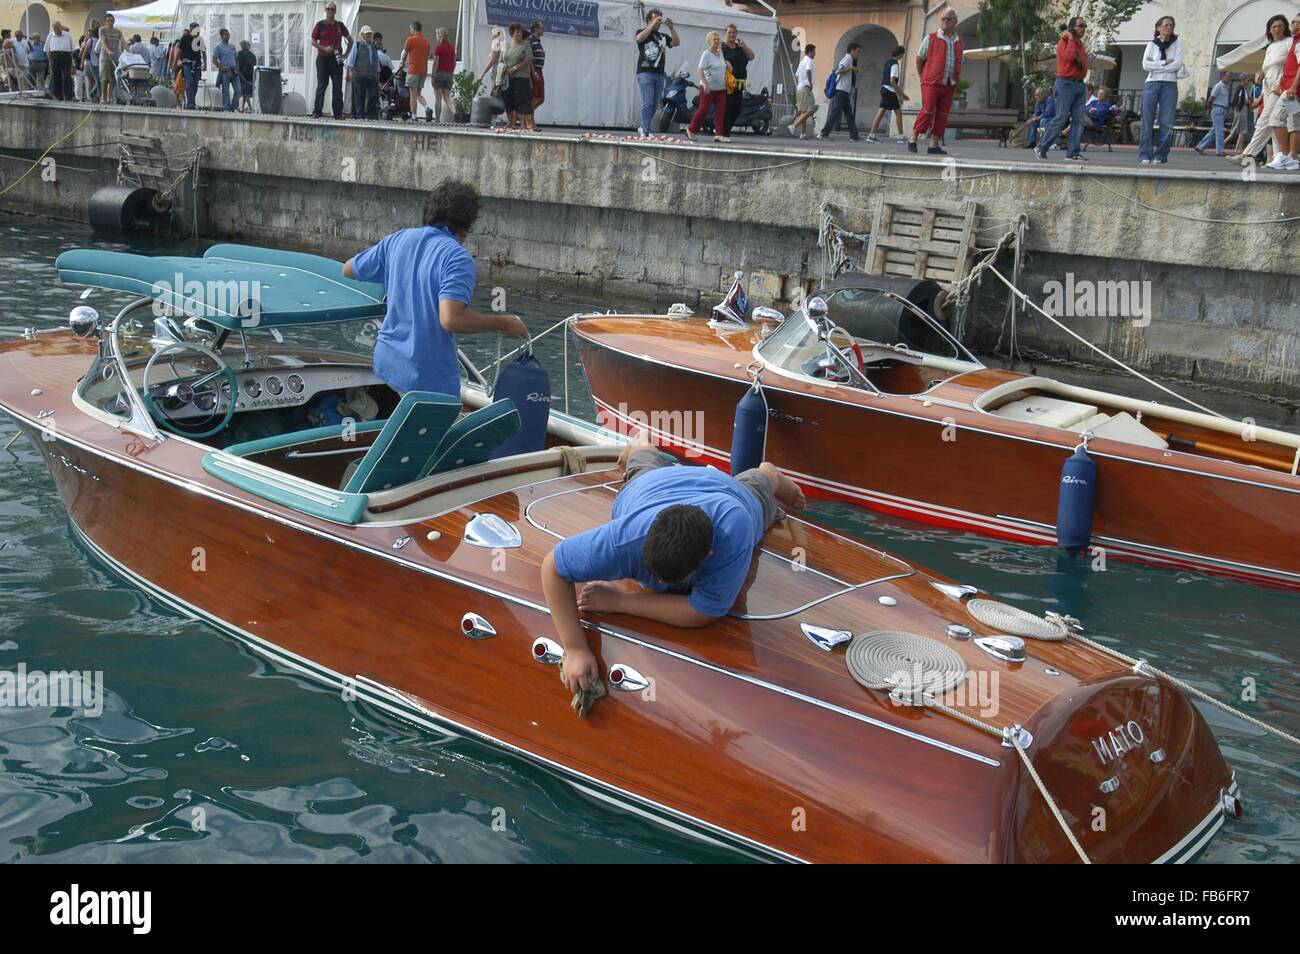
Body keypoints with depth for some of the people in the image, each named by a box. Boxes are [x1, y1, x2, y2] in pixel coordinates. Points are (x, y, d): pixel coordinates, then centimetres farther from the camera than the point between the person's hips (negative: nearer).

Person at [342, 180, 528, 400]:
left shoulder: (397, 240, 4)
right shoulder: (458, 258, -17)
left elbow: (349, 269, 17)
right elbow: (451, 318, -29)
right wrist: (503, 323, -15)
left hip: (386, 362, 7)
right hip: (430, 377, -7)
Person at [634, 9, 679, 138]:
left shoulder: (662, 36, 19)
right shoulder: (642, 32, 7)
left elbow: (677, 43, 6)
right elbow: (640, 38, -16)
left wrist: (671, 28, -4)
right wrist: (653, 25, -18)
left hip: (659, 74, 5)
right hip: (645, 73, -5)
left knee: (655, 105, 6)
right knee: (647, 103, -13)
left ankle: (643, 128, 19)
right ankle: (646, 132, -15)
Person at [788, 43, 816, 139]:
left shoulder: (802, 61, 22)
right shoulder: (809, 61, -6)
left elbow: (796, 75, 26)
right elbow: (808, 71, -25)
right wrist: (810, 84, -23)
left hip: (799, 89, 10)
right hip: (806, 88, -10)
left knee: (803, 112, 6)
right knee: (810, 110, -13)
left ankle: (803, 133, 0)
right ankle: (794, 126, -20)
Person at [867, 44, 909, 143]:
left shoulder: (887, 62, 15)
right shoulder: (895, 64, -13)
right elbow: (892, 81, -20)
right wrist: (900, 94, -16)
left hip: (884, 89, 8)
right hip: (890, 91, -8)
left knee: (880, 113, 5)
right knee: (898, 112, -1)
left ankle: (871, 135, -2)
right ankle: (901, 137, 0)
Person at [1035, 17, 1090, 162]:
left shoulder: (1081, 44, 18)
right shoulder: (1064, 42, -4)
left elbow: (1081, 64, 12)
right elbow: (1069, 56, -23)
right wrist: (1071, 39, -13)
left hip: (1079, 85, 7)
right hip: (1066, 84, -7)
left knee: (1078, 121, -2)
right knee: (1061, 119, -7)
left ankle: (1073, 152, -2)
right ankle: (1041, 148, 5)